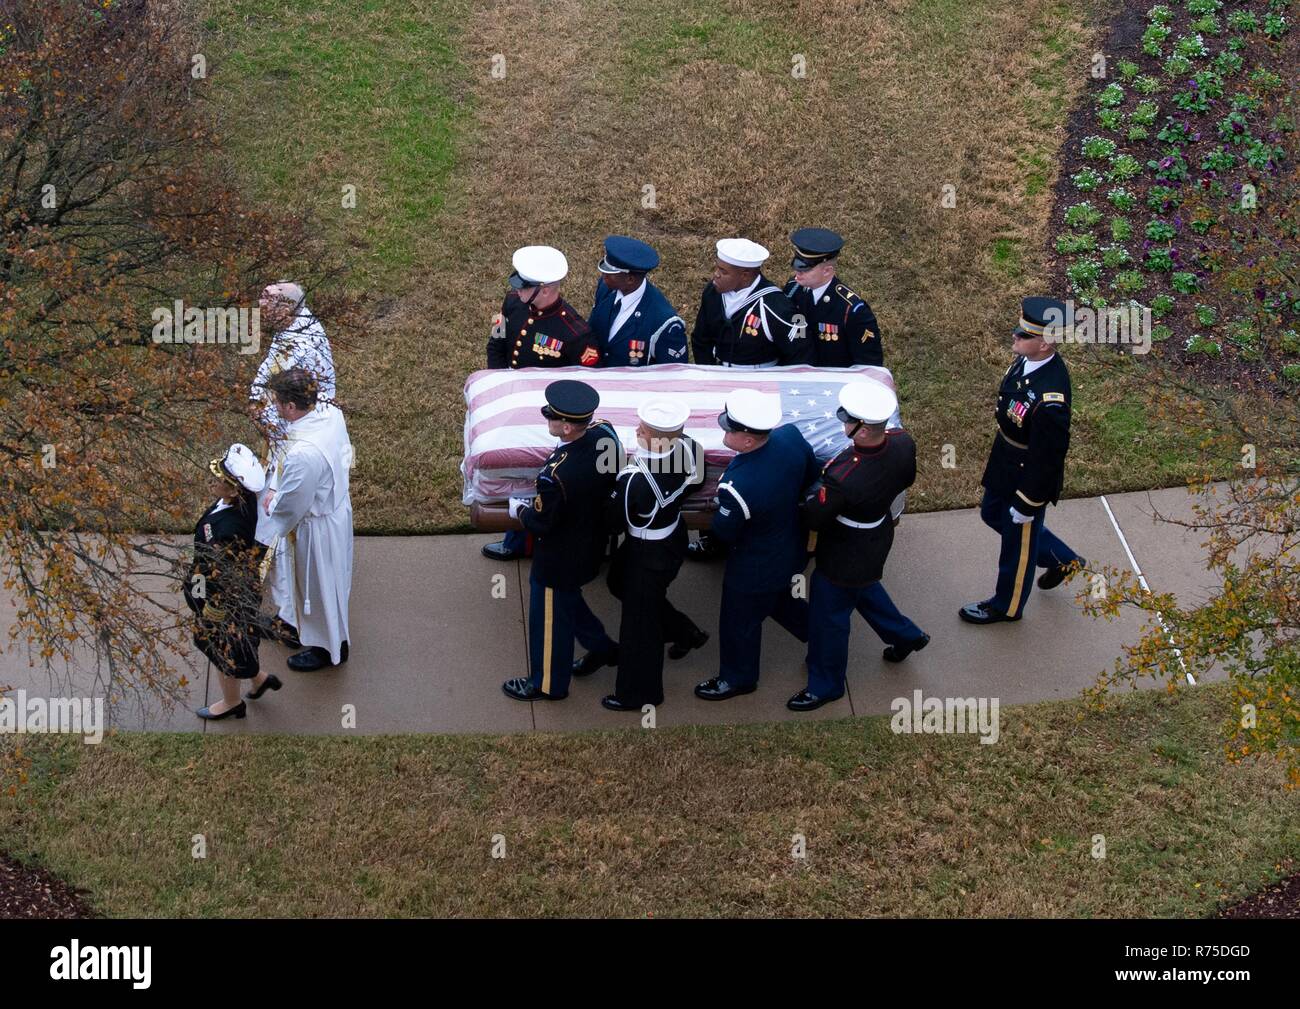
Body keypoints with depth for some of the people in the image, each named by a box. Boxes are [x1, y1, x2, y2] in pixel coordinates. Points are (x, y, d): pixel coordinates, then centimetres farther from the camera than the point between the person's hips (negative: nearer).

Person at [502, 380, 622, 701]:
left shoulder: (556, 474, -40)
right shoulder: (605, 433, -18)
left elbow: (540, 523, -25)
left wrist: (519, 509, -2)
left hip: (560, 559, -7)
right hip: (592, 543, 7)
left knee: (549, 617, 17)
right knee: (568, 600, 33)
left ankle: (548, 684, 39)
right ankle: (602, 648, 50)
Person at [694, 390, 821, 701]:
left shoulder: (738, 486, -42)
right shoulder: (791, 436, -24)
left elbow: (723, 531, -23)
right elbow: (813, 474, -3)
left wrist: (720, 507, -2)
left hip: (754, 570, -6)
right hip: (792, 552, 6)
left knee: (740, 623, 22)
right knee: (782, 601, 35)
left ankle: (738, 678, 47)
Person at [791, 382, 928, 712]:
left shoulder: (842, 477, -43)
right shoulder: (903, 443, -22)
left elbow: (814, 520, -25)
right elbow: (906, 480, 0)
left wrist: (810, 497, -6)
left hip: (845, 558, -7)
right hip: (880, 534, 7)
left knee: (828, 617, 18)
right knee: (864, 589, 37)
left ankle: (825, 685, 40)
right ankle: (905, 635, 57)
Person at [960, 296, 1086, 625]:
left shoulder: (1050, 401, -40)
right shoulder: (1027, 360, -13)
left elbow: (1048, 459, -28)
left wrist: (1027, 504, -16)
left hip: (1029, 479, -9)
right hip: (1004, 463, 9)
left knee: (1018, 541, 17)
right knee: (993, 514, 31)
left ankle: (1007, 606, 45)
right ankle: (1062, 560, 50)